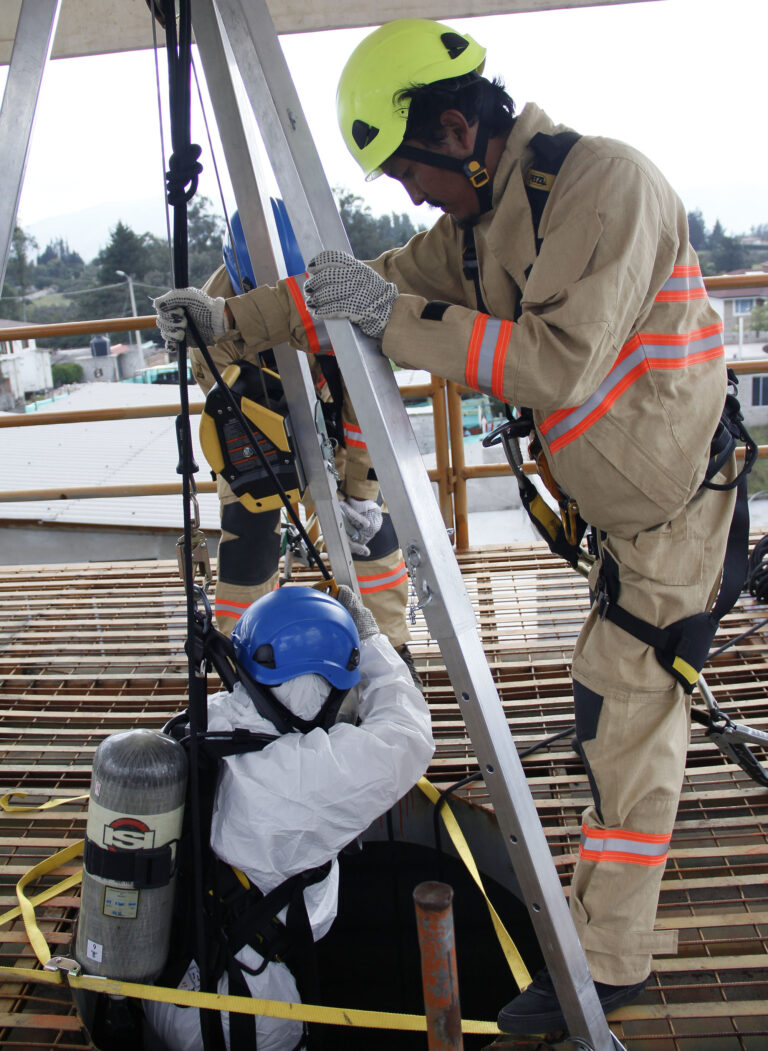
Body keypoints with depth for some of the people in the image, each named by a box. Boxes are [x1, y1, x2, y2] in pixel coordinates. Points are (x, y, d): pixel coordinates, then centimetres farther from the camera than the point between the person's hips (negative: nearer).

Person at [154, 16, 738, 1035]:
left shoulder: (605, 184, -21)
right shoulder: (481, 217, 7)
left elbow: (563, 364, -31)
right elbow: (373, 283, 13)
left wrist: (398, 318, -29)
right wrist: (234, 316, 12)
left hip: (675, 498, -9)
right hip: (625, 498, 9)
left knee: (627, 713, -7)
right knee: (630, 702, 17)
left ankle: (606, 960, 8)